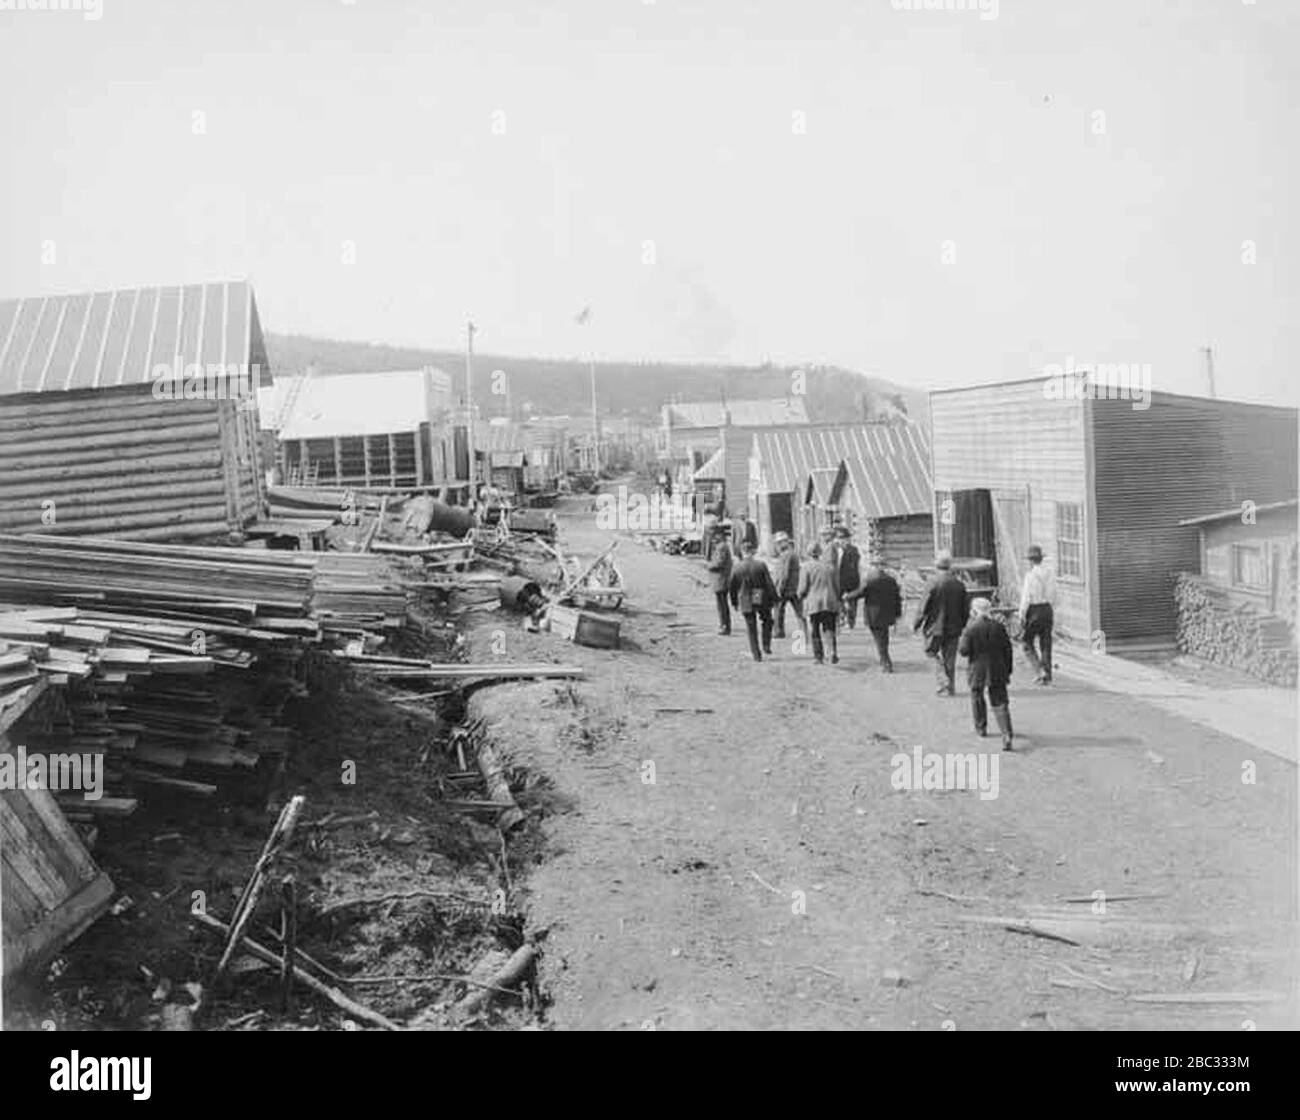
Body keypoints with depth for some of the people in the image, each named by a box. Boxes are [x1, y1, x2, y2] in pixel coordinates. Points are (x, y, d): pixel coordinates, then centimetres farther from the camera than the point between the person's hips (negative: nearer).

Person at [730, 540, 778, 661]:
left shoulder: (736, 568, -5)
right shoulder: (761, 565, -9)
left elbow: (733, 587, 2)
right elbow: (769, 583, -6)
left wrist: (734, 602, 13)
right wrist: (773, 598, 2)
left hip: (745, 602, 1)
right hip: (761, 600, -1)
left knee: (751, 629, 10)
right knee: (767, 621, 23)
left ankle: (756, 654, 9)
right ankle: (766, 646, 12)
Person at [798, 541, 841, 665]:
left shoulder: (805, 568, -2)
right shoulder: (829, 567, 11)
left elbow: (803, 588, -7)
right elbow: (836, 587, 13)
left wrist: (800, 595, 15)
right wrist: (837, 603, 21)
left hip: (813, 603, -3)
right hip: (830, 602, 3)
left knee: (815, 632, 7)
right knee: (830, 629, 2)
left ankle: (819, 657, 6)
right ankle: (834, 651, -22)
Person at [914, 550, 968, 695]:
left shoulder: (934, 584, -15)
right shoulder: (959, 585, -1)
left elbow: (924, 608, -12)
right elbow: (964, 609, 6)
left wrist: (916, 624, 0)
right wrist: (962, 625, 19)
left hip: (935, 627, -4)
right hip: (953, 628, 4)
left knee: (936, 658, 8)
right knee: (950, 660, 12)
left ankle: (944, 683, -6)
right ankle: (951, 687, 15)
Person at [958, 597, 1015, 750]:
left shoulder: (970, 630, -11)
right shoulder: (999, 627, 1)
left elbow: (964, 651, -12)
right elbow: (1007, 650, 4)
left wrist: (961, 640, 7)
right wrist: (1008, 671, 12)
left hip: (977, 671, -2)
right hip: (997, 671, 2)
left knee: (977, 697, 22)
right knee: (1000, 703, 1)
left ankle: (981, 728, 33)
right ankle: (1006, 735, -13)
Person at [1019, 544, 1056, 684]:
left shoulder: (1030, 575, -13)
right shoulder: (1049, 573, 5)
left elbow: (1026, 597, -14)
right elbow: (1054, 596, 10)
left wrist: (1022, 616, -9)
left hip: (1034, 610, -5)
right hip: (1047, 609, 5)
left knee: (1027, 643, 8)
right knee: (1046, 644, 10)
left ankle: (1040, 671, -3)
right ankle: (1048, 677, 11)